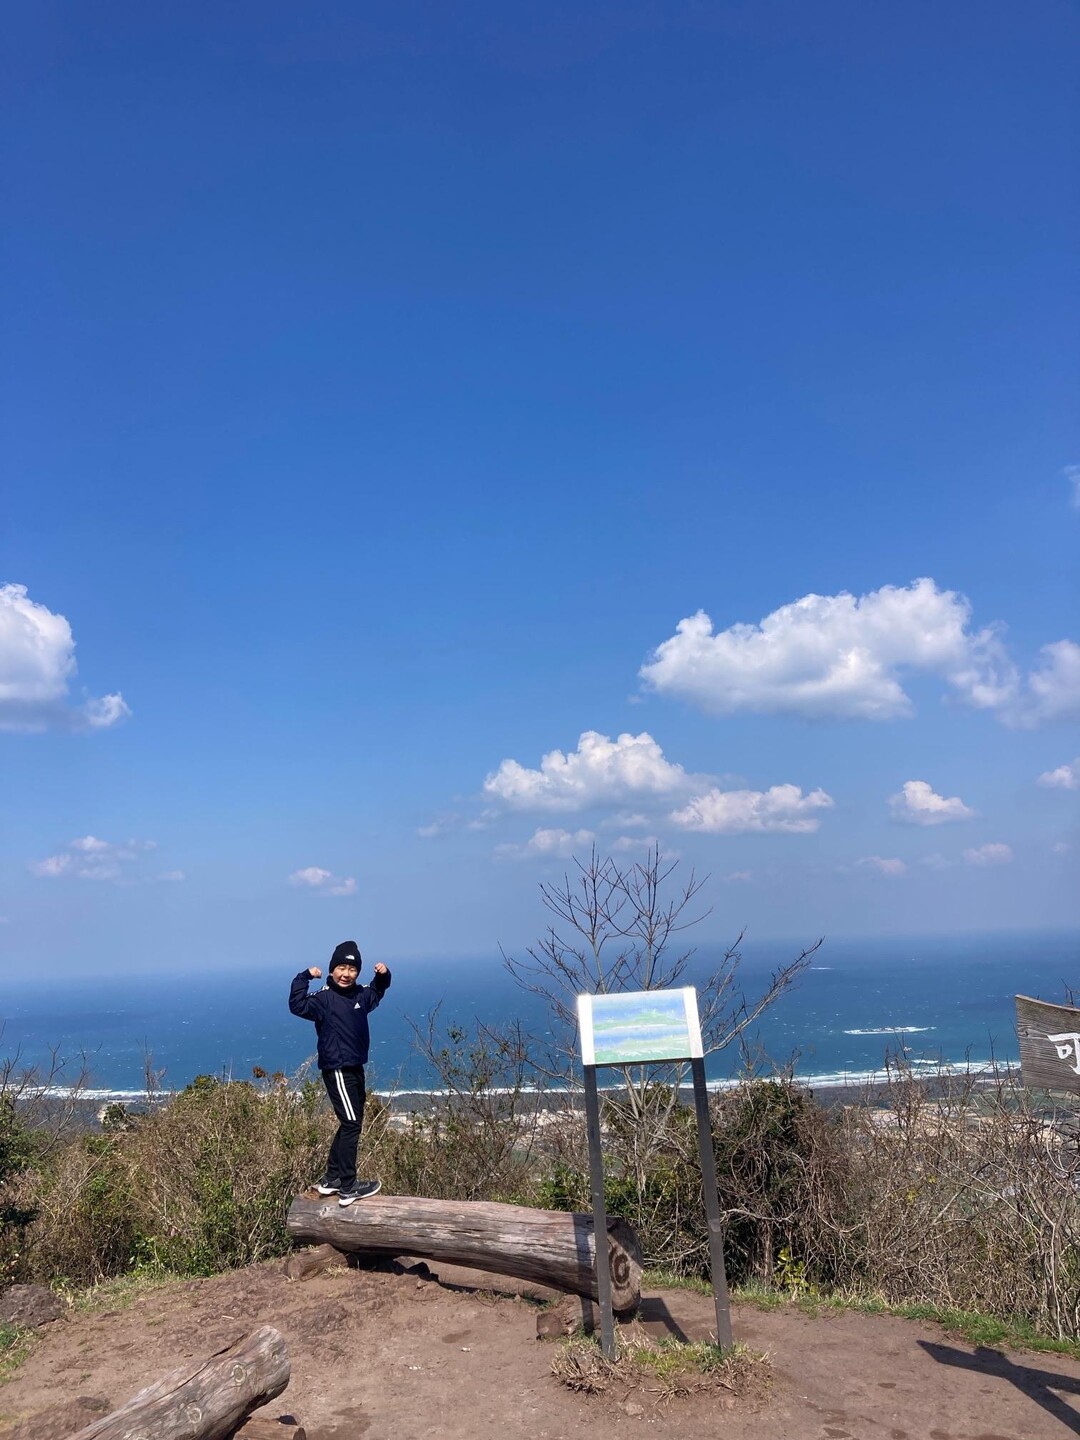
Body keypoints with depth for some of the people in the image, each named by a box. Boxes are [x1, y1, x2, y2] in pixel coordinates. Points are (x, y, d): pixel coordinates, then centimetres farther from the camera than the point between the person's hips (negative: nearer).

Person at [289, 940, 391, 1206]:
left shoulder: (361, 995, 7)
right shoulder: (324, 998, -14)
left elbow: (378, 991, 28)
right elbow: (297, 1005, -30)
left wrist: (383, 975, 9)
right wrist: (304, 977, -35)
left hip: (355, 1069, 8)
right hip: (337, 1071, -8)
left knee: (351, 1123, 14)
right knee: (351, 1124, -7)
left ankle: (331, 1179, 25)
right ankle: (348, 1188, 0)